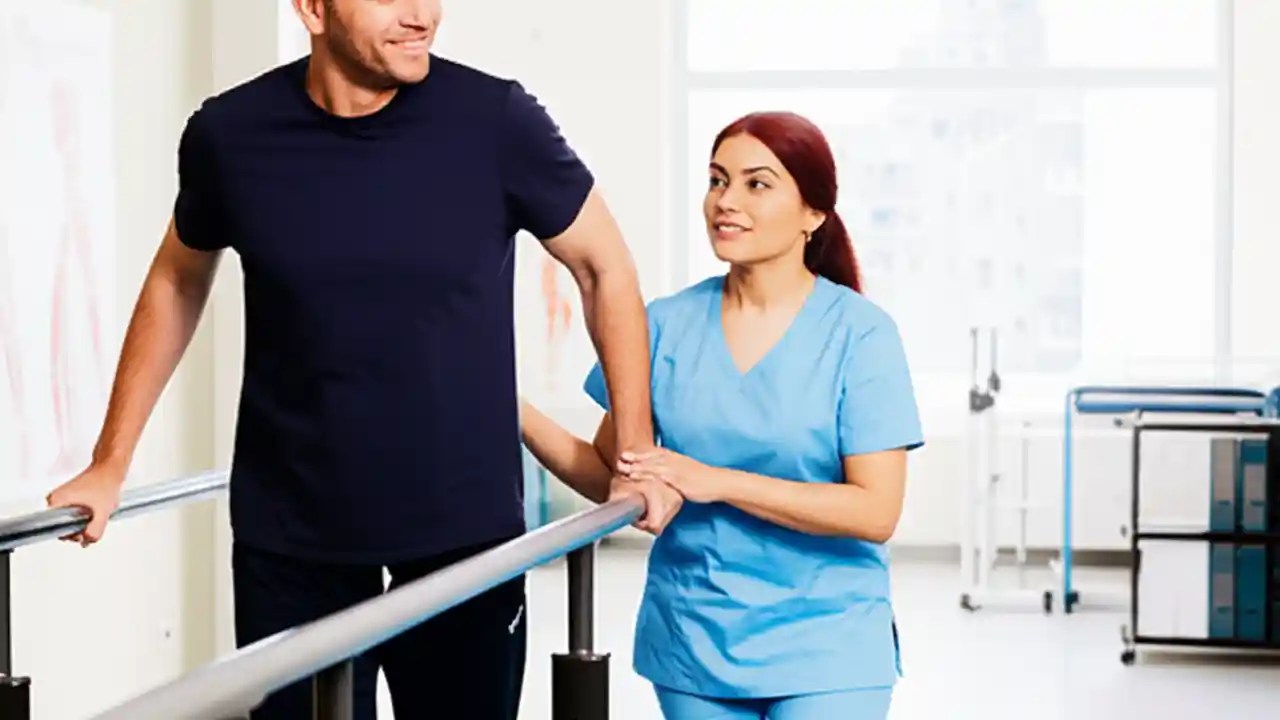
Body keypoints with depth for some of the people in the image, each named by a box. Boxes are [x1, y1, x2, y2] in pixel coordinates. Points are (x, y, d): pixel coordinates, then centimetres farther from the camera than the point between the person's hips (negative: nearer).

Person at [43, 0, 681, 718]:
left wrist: (637, 454, -2)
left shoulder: (493, 119, -11)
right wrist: (111, 463, 10)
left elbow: (606, 268, 2)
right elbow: (177, 284, 12)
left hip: (466, 528, -1)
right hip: (288, 537, 1)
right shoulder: (232, 132, -6)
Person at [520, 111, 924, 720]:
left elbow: (876, 511, -14)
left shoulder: (860, 333, -8)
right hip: (692, 644, 3)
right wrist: (518, 414, -12)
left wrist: (716, 482, -20)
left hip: (825, 651, -3)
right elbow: (609, 476, 5)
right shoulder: (668, 325, 2)